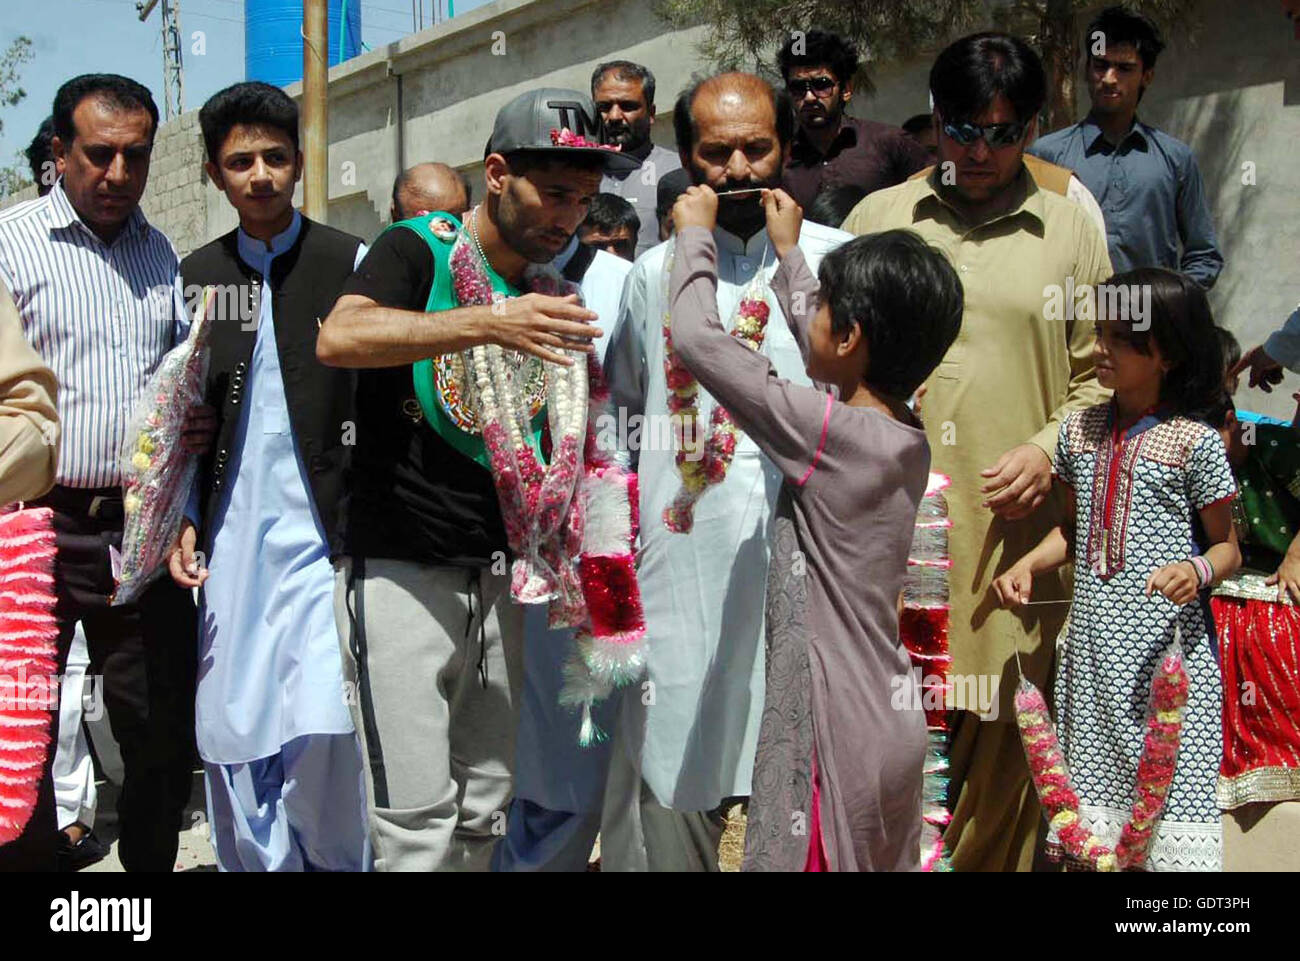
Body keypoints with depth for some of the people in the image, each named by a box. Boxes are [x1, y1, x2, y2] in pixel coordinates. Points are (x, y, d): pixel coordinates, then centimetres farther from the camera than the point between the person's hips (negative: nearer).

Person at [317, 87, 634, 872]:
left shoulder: (552, 288, 13)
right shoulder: (419, 251, -5)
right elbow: (339, 338, -27)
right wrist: (488, 323, -35)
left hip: (498, 575, 6)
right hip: (399, 569, -6)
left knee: (486, 812, 12)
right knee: (420, 820, -8)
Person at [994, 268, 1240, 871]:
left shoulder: (1194, 441, -6)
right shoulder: (1079, 431, 9)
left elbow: (1227, 548, 1)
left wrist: (1197, 570, -20)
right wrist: (1027, 564, 4)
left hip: (1165, 641, -5)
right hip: (1092, 640, 5)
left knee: (1169, 780, -7)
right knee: (1093, 774, 8)